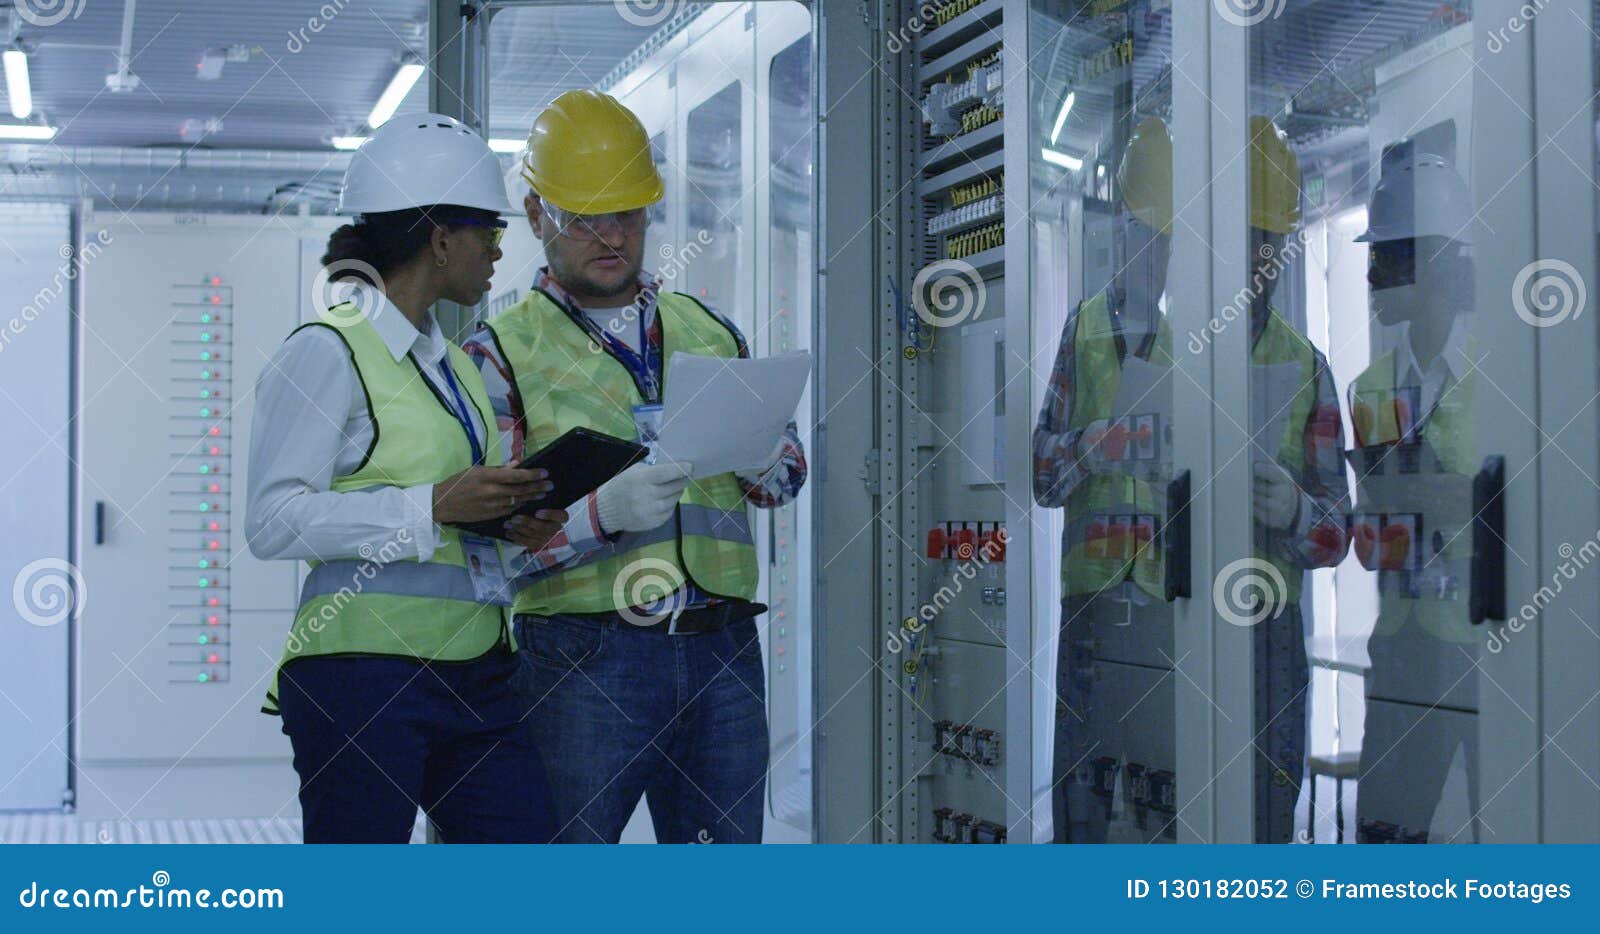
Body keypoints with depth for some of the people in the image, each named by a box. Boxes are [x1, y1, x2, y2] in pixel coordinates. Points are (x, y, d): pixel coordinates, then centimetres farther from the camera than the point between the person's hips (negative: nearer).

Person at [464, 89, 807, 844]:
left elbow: (788, 465, 20)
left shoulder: (710, 332, 16)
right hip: (582, 660, -4)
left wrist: (761, 461, -4)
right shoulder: (502, 354, 1)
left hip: (722, 655, 4)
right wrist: (604, 511, -22)